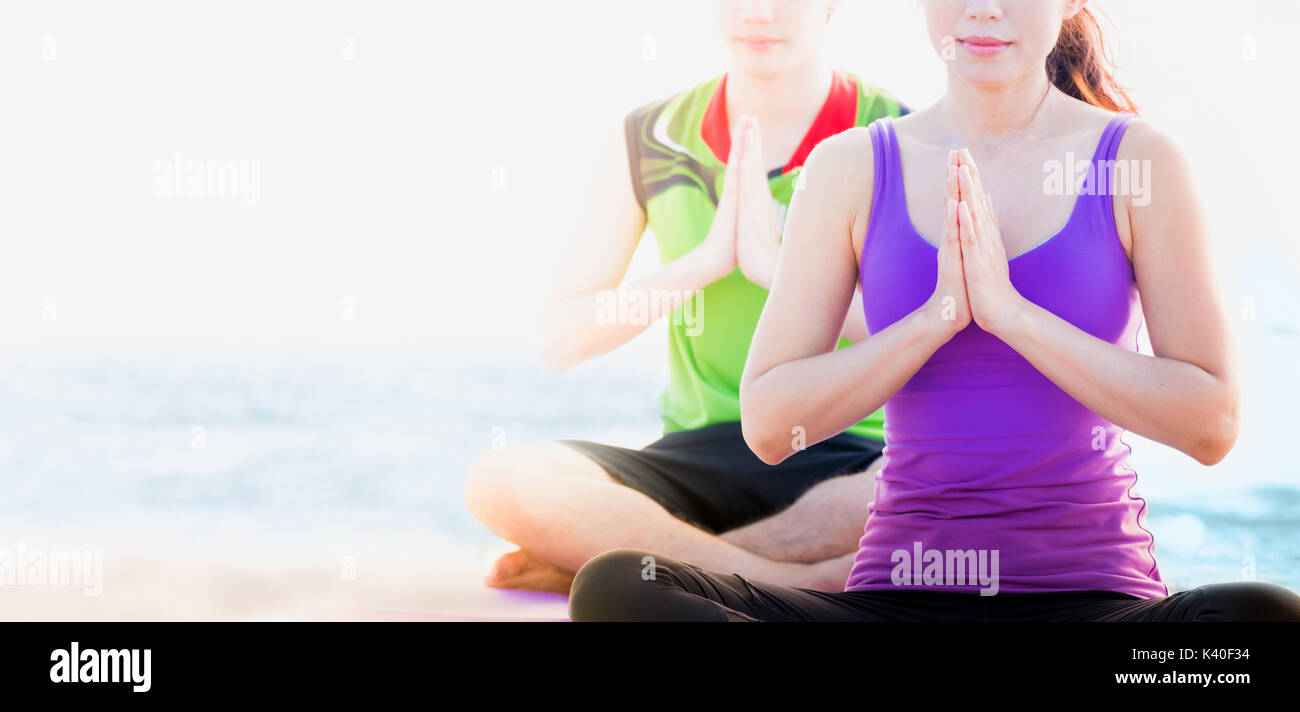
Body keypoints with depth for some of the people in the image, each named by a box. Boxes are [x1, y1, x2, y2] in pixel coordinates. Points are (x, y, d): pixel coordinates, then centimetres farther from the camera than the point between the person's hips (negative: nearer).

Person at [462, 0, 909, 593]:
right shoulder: (650, 139, 6)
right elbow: (561, 342, 4)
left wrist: (779, 267, -17)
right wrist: (706, 261, -9)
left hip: (847, 462, -1)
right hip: (698, 457, 2)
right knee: (499, 480, -26)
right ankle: (809, 581, -28)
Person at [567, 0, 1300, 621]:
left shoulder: (1141, 162, 2)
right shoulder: (853, 168, 6)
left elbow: (1211, 424, -6)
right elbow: (769, 423, 0)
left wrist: (1012, 312, -13)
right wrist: (939, 317, -12)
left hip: (1092, 590, -2)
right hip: (898, 593, 2)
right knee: (615, 588, -22)